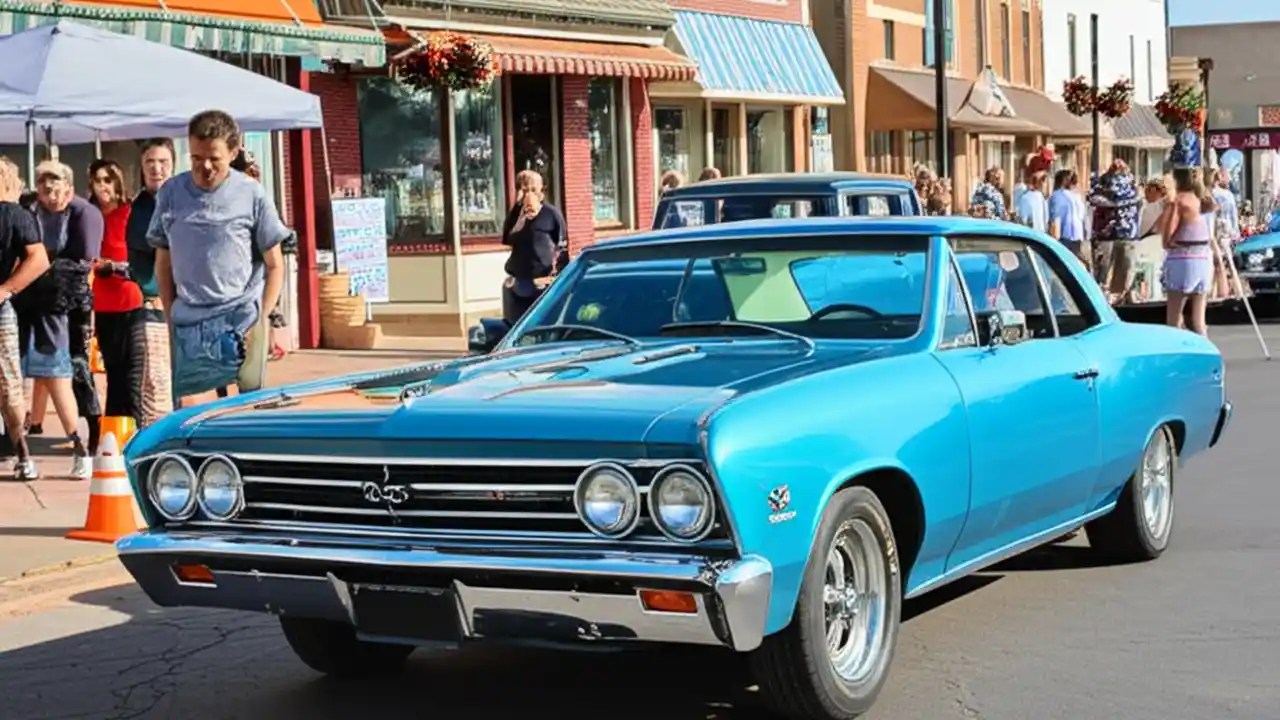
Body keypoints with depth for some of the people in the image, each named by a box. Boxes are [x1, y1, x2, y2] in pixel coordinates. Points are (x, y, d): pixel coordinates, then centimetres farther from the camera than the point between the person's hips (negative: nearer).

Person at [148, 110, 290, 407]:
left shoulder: (252, 194, -1)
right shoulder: (171, 193, 6)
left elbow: (275, 265, 4)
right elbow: (164, 263, 14)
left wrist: (260, 319, -3)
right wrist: (171, 317, 7)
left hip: (240, 322, -2)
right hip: (188, 324, 2)